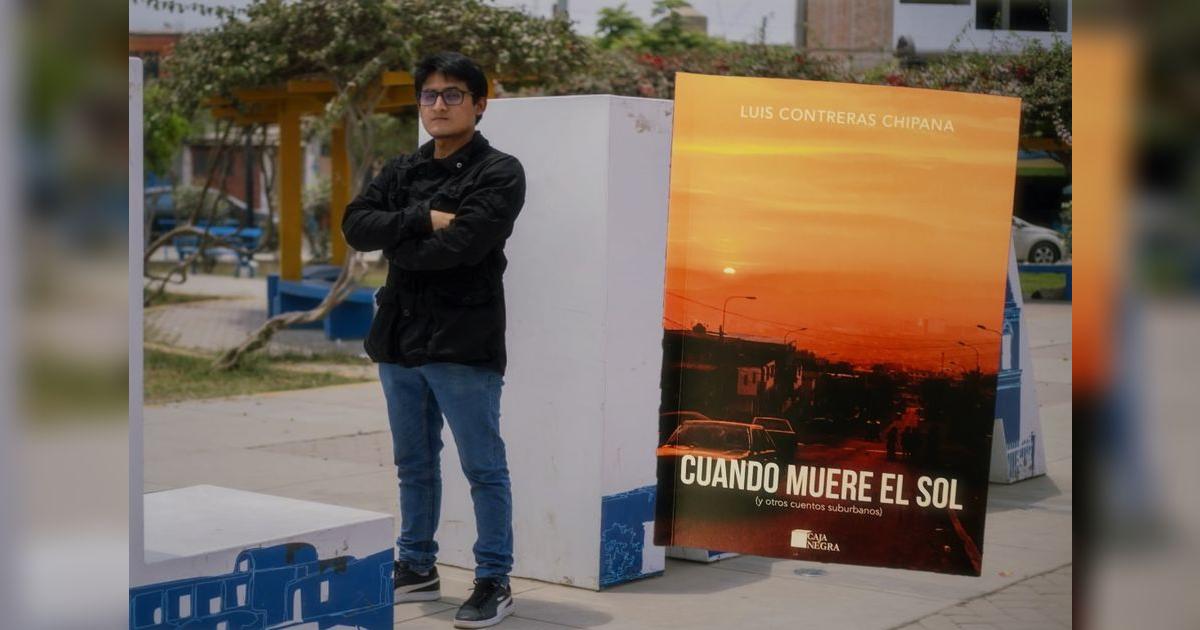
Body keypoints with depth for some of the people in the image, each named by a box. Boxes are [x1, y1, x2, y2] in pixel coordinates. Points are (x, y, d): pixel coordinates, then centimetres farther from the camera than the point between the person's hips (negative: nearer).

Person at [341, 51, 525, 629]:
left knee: (483, 468, -1)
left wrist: (399, 247, -4)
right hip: (399, 340, 7)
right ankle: (417, 568, 29)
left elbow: (462, 245, -20)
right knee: (413, 464, 16)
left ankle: (494, 581, 7)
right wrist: (422, 220, -15)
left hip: (463, 343, -7)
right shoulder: (400, 172, 14)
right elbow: (356, 225, -1)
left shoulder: (499, 173, -6)